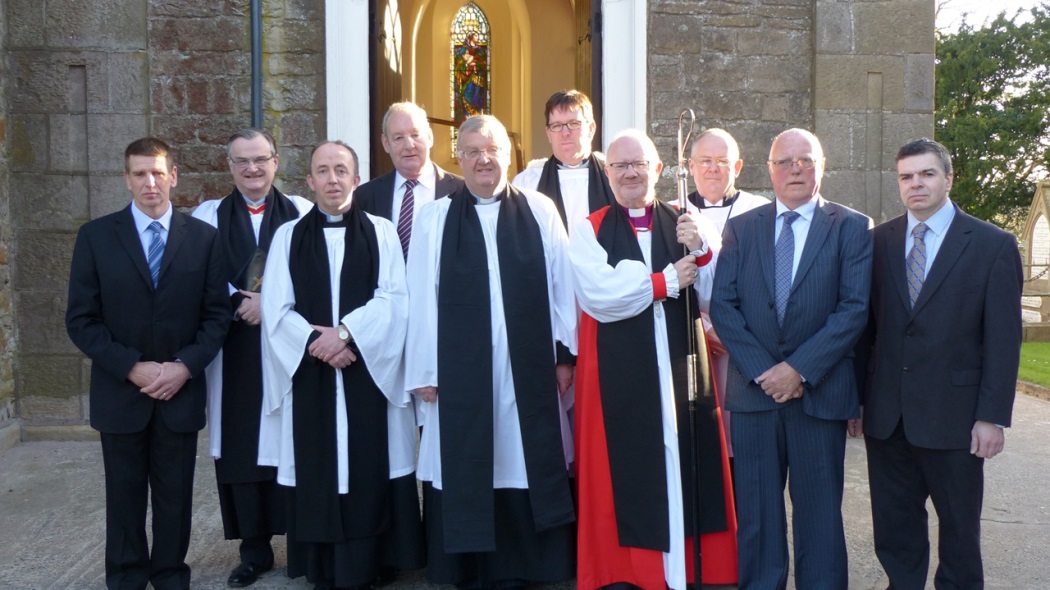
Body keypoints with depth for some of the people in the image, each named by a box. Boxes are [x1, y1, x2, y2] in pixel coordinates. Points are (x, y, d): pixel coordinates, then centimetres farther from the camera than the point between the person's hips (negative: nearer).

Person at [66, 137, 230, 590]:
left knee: (175, 494, 10)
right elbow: (81, 319, -4)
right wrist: (131, 367, -13)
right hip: (120, 391, 0)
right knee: (124, 494, 12)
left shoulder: (204, 237, 1)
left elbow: (217, 314, 0)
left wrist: (185, 366, -12)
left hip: (182, 391, 0)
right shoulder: (96, 236, -1)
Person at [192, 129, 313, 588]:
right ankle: (254, 549, 16)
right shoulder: (208, 215, 10)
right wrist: (242, 302, -15)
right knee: (241, 445, 4)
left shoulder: (301, 212, 6)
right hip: (235, 350, 1)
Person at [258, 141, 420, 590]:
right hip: (309, 373, 1)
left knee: (366, 471, 0)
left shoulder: (381, 233, 6)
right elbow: (276, 309, 1)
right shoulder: (288, 236, 8)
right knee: (315, 471, 4)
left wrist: (346, 330, -16)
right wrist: (316, 341, -14)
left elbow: (393, 299, -4)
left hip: (367, 372, -1)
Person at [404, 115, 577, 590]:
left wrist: (566, 353, 2)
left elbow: (561, 287, 5)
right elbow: (422, 300, 1)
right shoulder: (434, 219, 4)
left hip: (528, 370, 1)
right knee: (465, 473, 6)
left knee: (526, 469, 7)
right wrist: (424, 372, -3)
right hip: (460, 372, 0)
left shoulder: (541, 212, 5)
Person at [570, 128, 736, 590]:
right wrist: (667, 280, -10)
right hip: (619, 377, -2)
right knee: (626, 476, 3)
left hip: (681, 368, 2)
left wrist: (702, 251, -16)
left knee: (686, 469, 6)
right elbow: (597, 294, -14)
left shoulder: (685, 224, 10)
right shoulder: (589, 230, 2)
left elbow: (714, 297, 2)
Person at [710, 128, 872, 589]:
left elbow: (855, 308, -8)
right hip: (753, 390, 2)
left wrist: (800, 369, -14)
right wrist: (761, 369, -9)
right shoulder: (741, 227, 8)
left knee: (819, 511, 8)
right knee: (755, 510, 9)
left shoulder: (852, 227, 2)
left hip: (820, 391, -2)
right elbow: (722, 305, 1)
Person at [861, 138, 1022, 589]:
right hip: (886, 415, 3)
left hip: (953, 416, -2)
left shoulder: (994, 245, -3)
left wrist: (992, 417, -9)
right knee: (894, 527, 13)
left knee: (959, 527, 13)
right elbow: (868, 323, 5)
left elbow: (1003, 339, -5)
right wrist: (858, 395, 1)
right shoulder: (879, 241, 5)